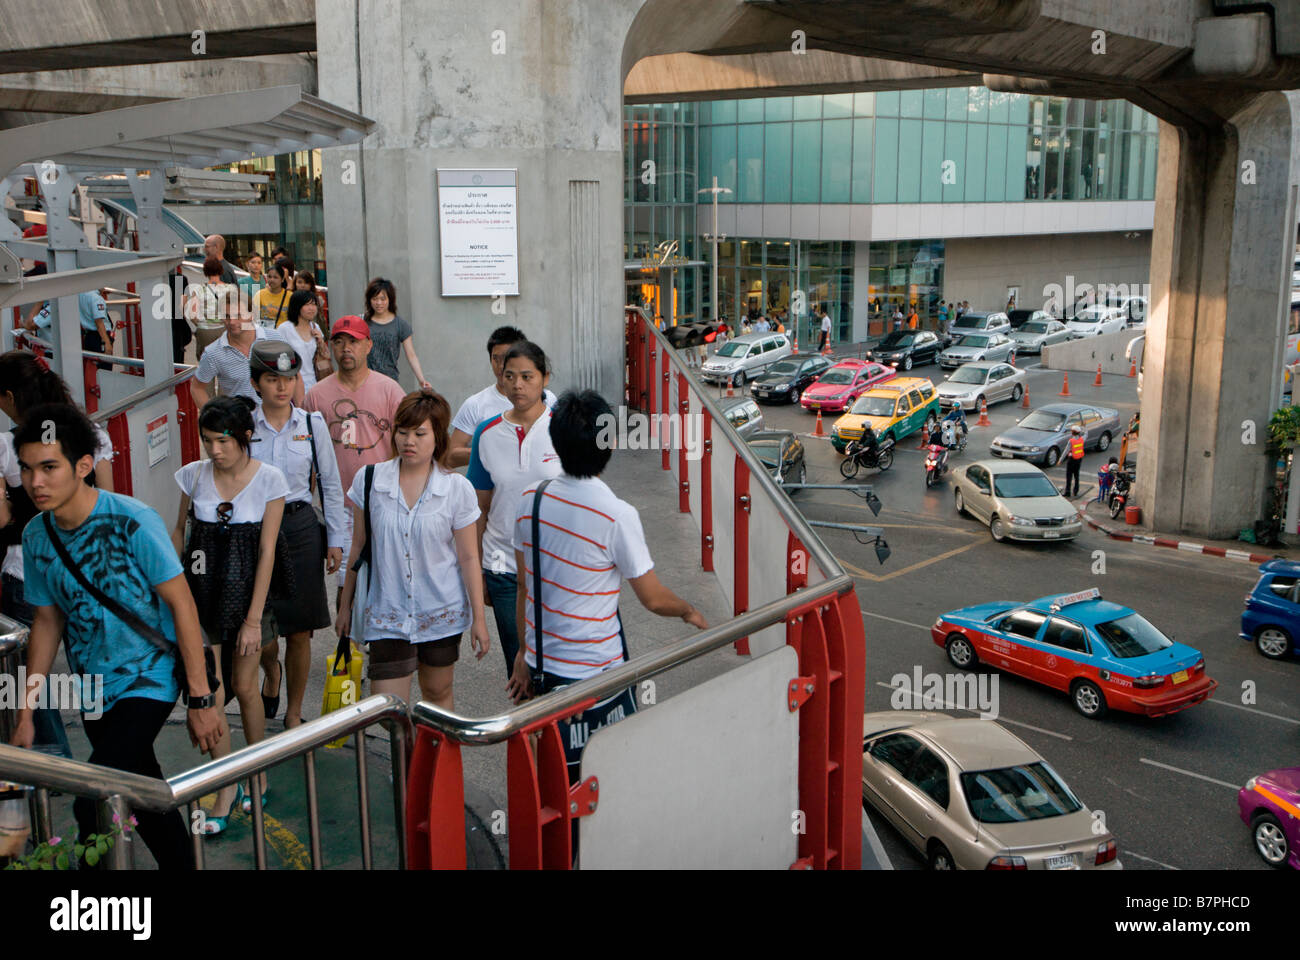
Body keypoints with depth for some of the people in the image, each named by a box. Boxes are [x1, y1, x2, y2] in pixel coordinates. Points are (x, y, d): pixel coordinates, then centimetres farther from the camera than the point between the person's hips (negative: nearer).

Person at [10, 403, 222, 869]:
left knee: (93, 809, -17)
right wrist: (25, 713, 8)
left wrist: (201, 699, -16)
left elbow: (181, 602, -16)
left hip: (148, 678, -6)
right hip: (93, 688, 6)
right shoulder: (36, 535, -2)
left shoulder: (132, 521, -20)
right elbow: (47, 621, 8)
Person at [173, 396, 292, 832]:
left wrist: (253, 618, -11)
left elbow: (267, 552, -9)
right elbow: (179, 532, 10)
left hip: (246, 589, -2)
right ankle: (226, 788, 12)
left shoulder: (269, 480, -9)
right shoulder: (193, 475, -2)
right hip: (200, 588, 2)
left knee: (244, 688, 9)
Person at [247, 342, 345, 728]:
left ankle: (294, 712, 23)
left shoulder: (312, 424, 1)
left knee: (299, 632, 6)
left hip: (301, 527, 1)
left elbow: (331, 485, 6)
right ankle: (272, 673, 32)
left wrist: (335, 541, 4)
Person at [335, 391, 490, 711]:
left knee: (437, 693, 14)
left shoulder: (457, 488, -7)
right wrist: (345, 606, 11)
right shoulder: (369, 480, -3)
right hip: (387, 615, 1)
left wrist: (479, 618, -2)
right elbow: (358, 547, 6)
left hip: (442, 612, 0)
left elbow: (468, 558, -3)